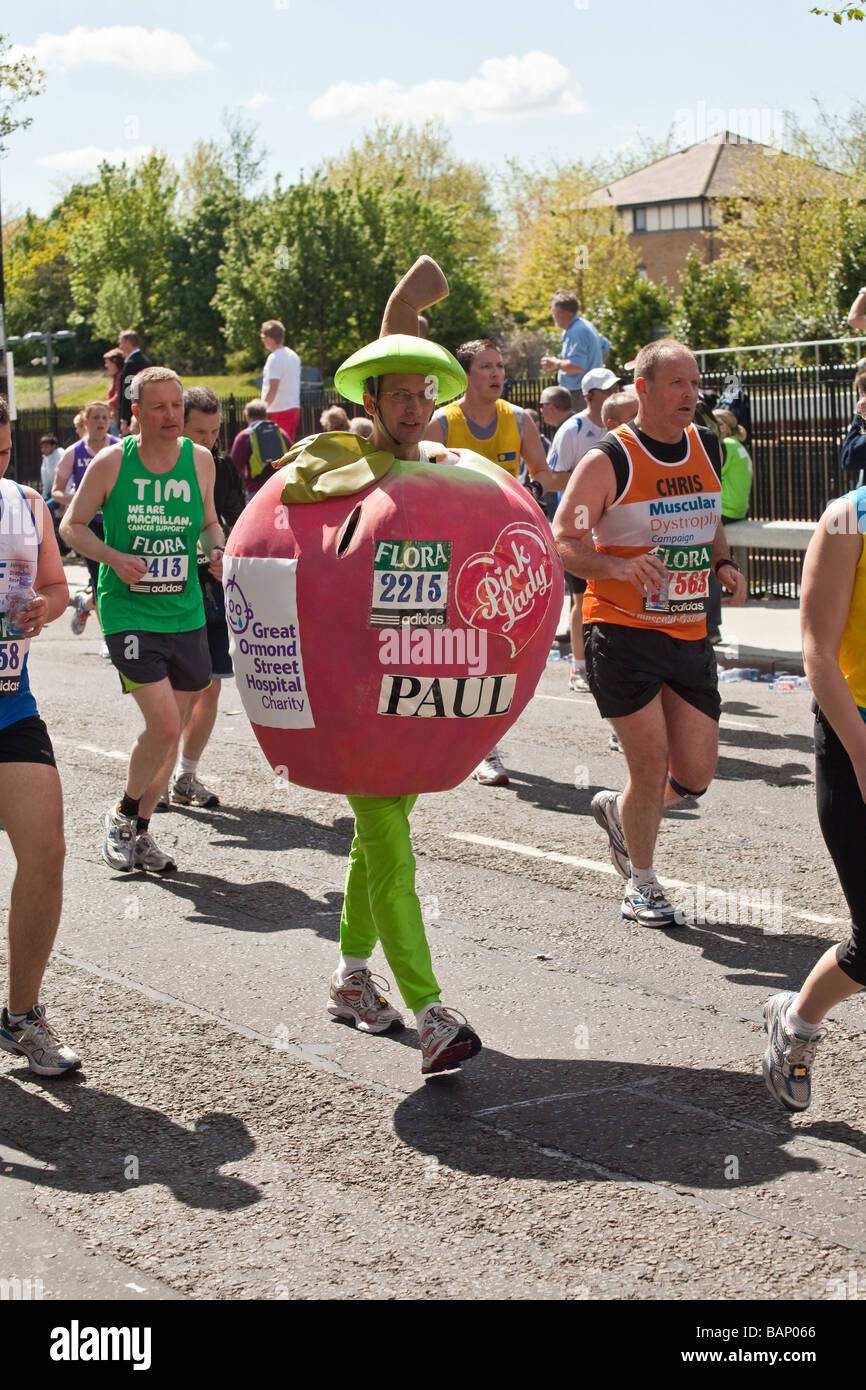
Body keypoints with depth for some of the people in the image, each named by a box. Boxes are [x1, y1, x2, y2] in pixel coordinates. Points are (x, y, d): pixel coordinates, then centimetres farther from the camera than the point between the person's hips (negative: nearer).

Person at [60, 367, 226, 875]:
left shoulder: (200, 459, 4)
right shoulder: (112, 462, -5)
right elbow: (72, 526, 4)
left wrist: (218, 551, -3)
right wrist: (115, 558, -13)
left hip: (185, 614, 4)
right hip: (128, 612, -4)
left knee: (171, 732, 10)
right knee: (164, 725, -16)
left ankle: (140, 831, 28)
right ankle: (123, 814, 10)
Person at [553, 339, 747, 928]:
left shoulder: (708, 447, 9)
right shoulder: (609, 460, -10)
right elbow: (560, 542, -10)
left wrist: (724, 563, 5)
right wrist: (618, 566, -27)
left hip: (690, 635, 6)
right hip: (623, 632, -6)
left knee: (696, 776, 3)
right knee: (652, 765, -6)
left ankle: (617, 810, 35)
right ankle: (641, 885, 17)